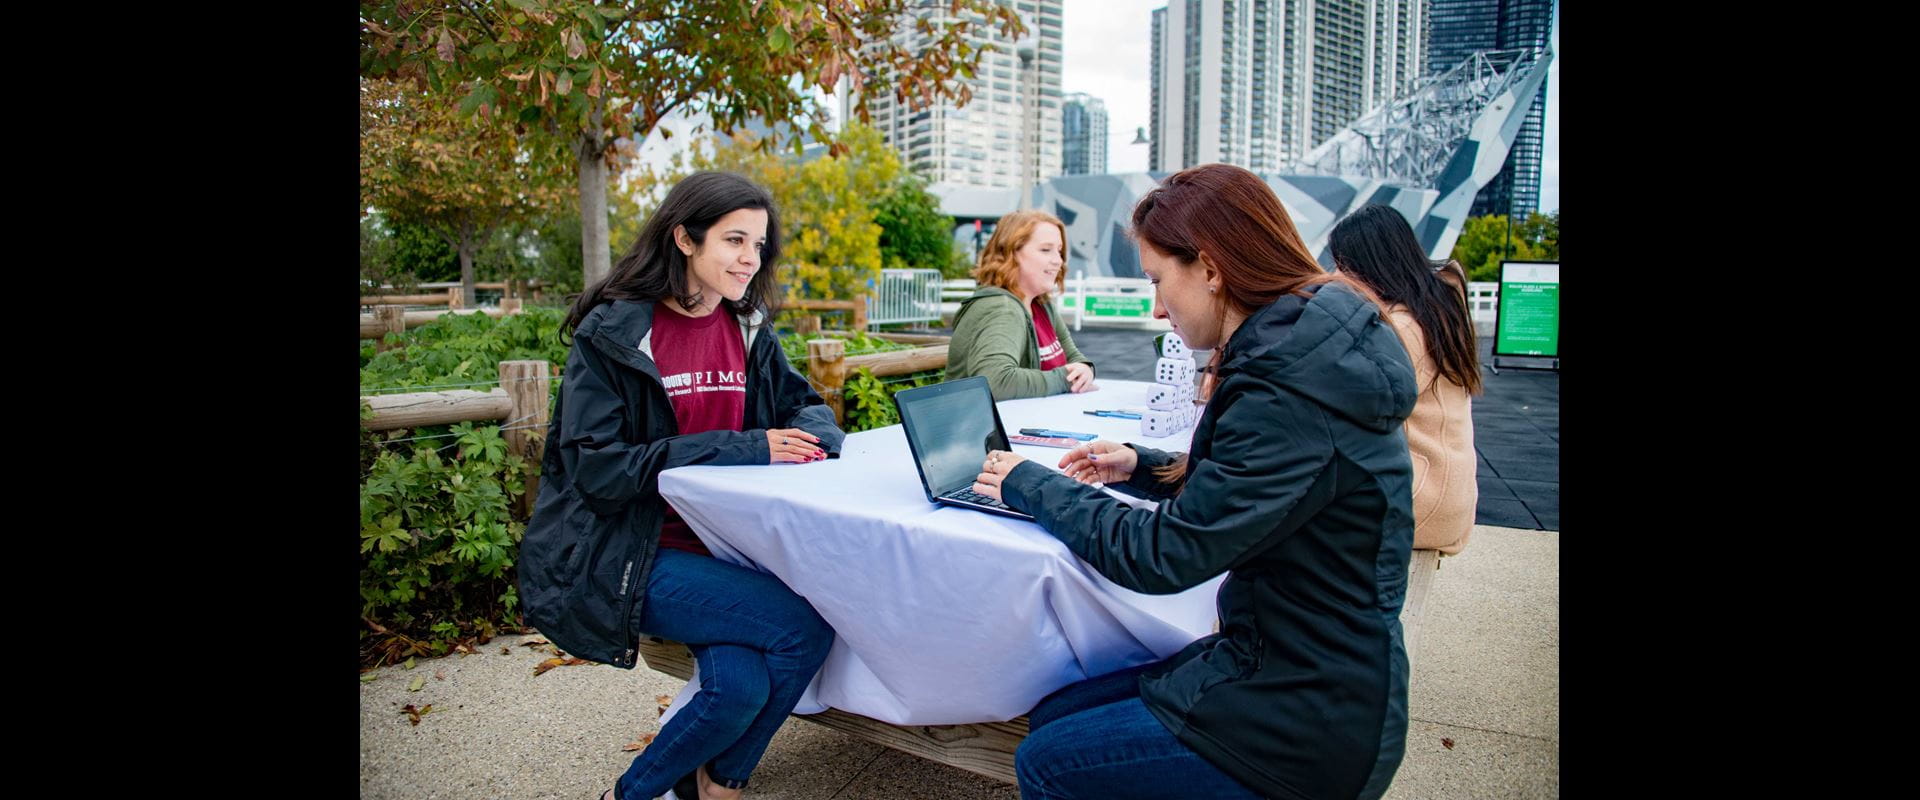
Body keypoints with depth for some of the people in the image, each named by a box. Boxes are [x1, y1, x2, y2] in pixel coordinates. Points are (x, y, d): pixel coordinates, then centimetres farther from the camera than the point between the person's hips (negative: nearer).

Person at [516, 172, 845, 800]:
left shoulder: (748, 329, 7)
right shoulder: (612, 332, -10)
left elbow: (803, 406, 16)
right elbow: (594, 466, -17)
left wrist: (811, 436, -11)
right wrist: (741, 448, -23)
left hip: (721, 544, 5)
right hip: (625, 554, -5)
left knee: (742, 686, -22)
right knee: (805, 627, -21)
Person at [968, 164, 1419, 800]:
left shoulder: (1288, 399, -28)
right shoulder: (1306, 354, 3)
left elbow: (1164, 554, -24)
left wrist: (1031, 485, -11)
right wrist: (1143, 467, 6)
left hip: (1309, 727, -9)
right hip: (1285, 665, 9)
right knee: (1051, 717, 10)